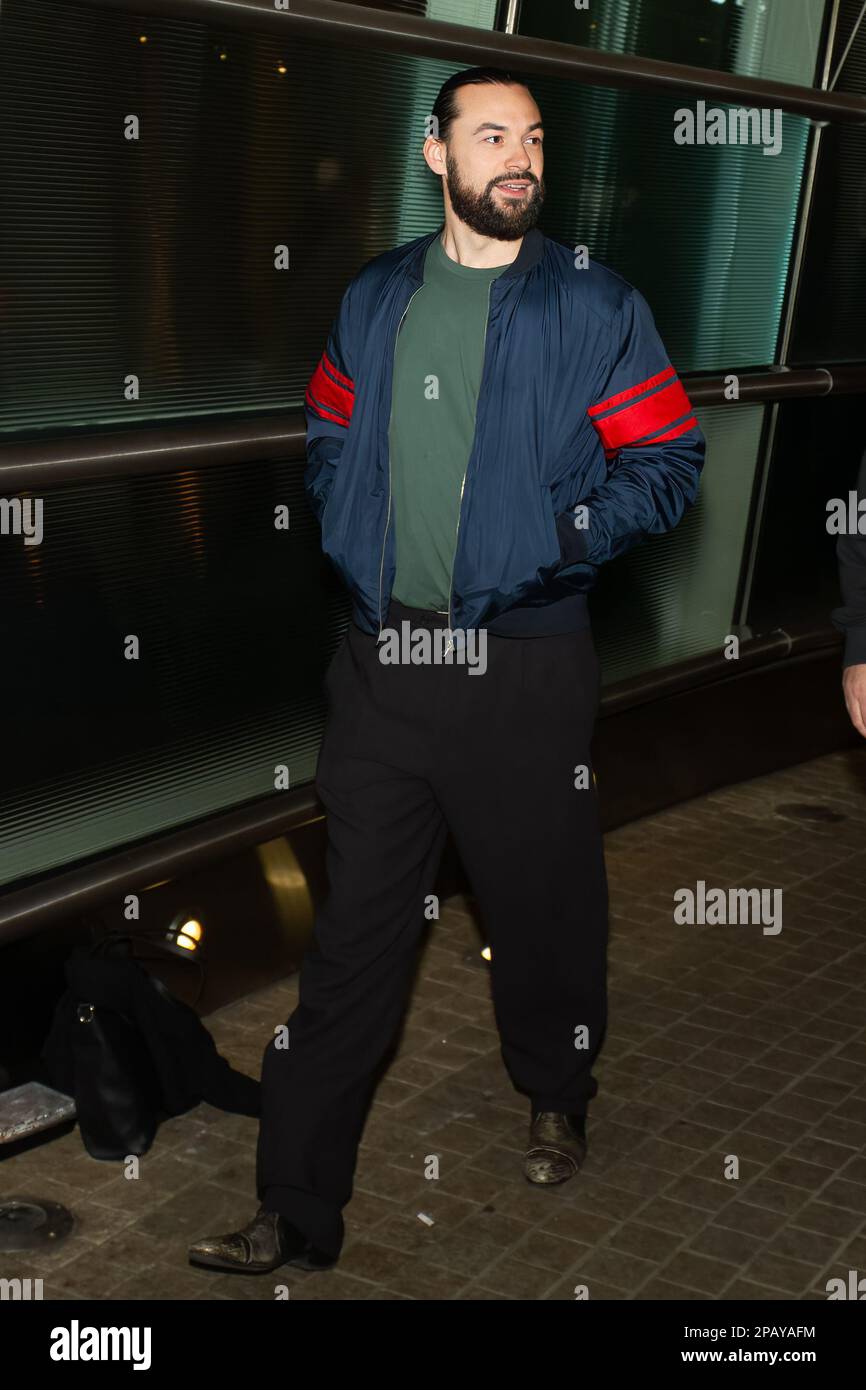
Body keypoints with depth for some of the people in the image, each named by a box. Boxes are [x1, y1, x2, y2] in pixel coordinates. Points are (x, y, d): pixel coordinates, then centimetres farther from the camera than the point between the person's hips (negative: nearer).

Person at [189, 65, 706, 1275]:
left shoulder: (594, 307, -1)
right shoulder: (374, 301, 10)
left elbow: (668, 462, -1)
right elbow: (329, 443, 19)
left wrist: (573, 532, -16)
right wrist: (355, 545, 2)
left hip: (526, 667, -2)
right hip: (383, 665, 3)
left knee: (543, 907, 12)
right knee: (354, 936, 5)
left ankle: (557, 1099, 42)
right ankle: (298, 1211, 12)